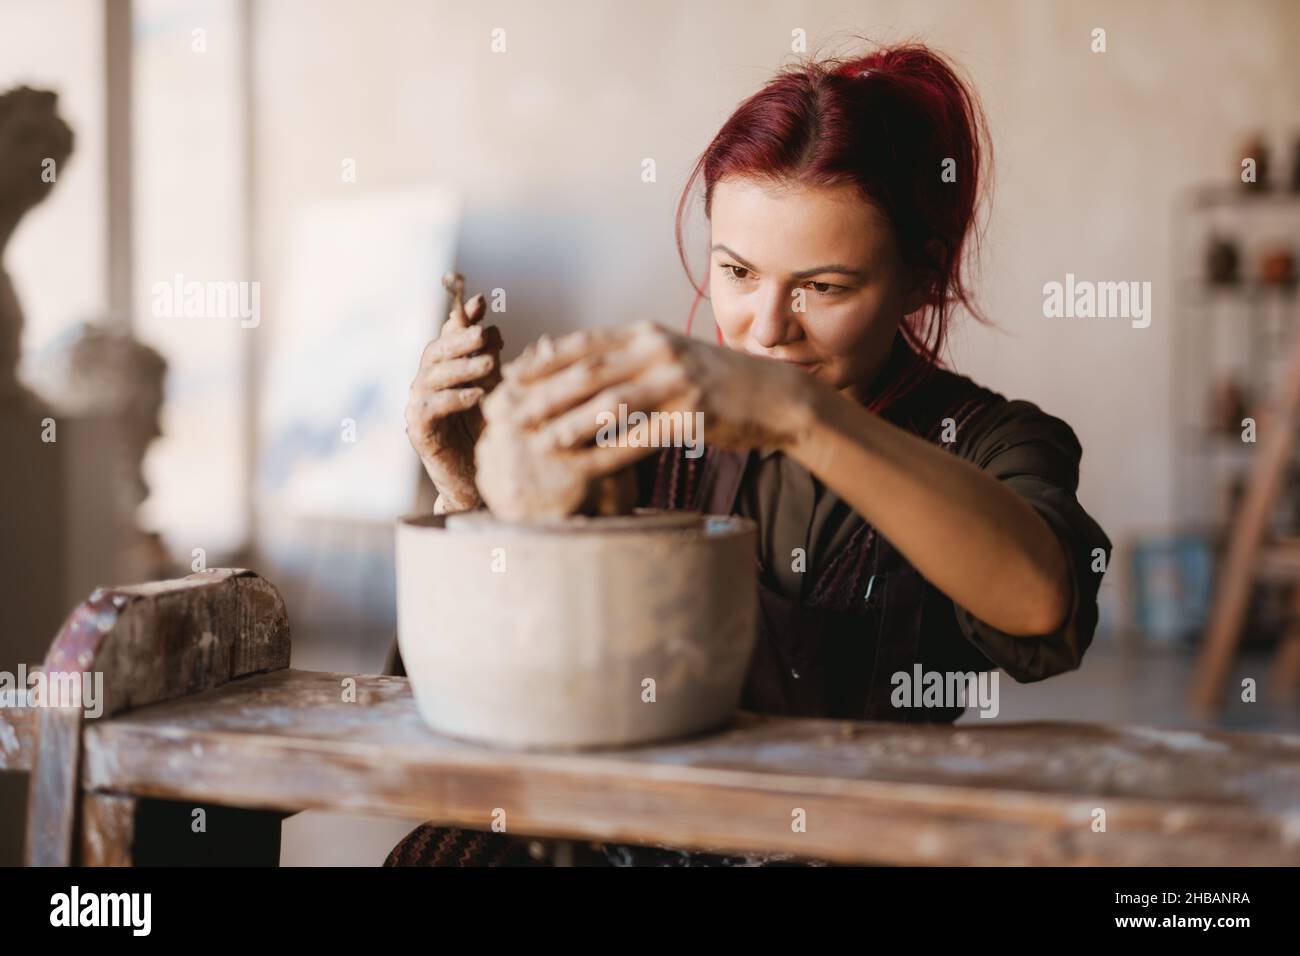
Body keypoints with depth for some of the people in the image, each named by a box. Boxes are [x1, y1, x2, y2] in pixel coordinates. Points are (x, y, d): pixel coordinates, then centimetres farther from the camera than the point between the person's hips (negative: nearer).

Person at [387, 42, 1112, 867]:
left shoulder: (988, 445, -3)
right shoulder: (648, 419, 4)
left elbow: (1040, 598, -29)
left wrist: (798, 413, -41)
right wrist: (472, 494, -15)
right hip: (637, 834, 2)